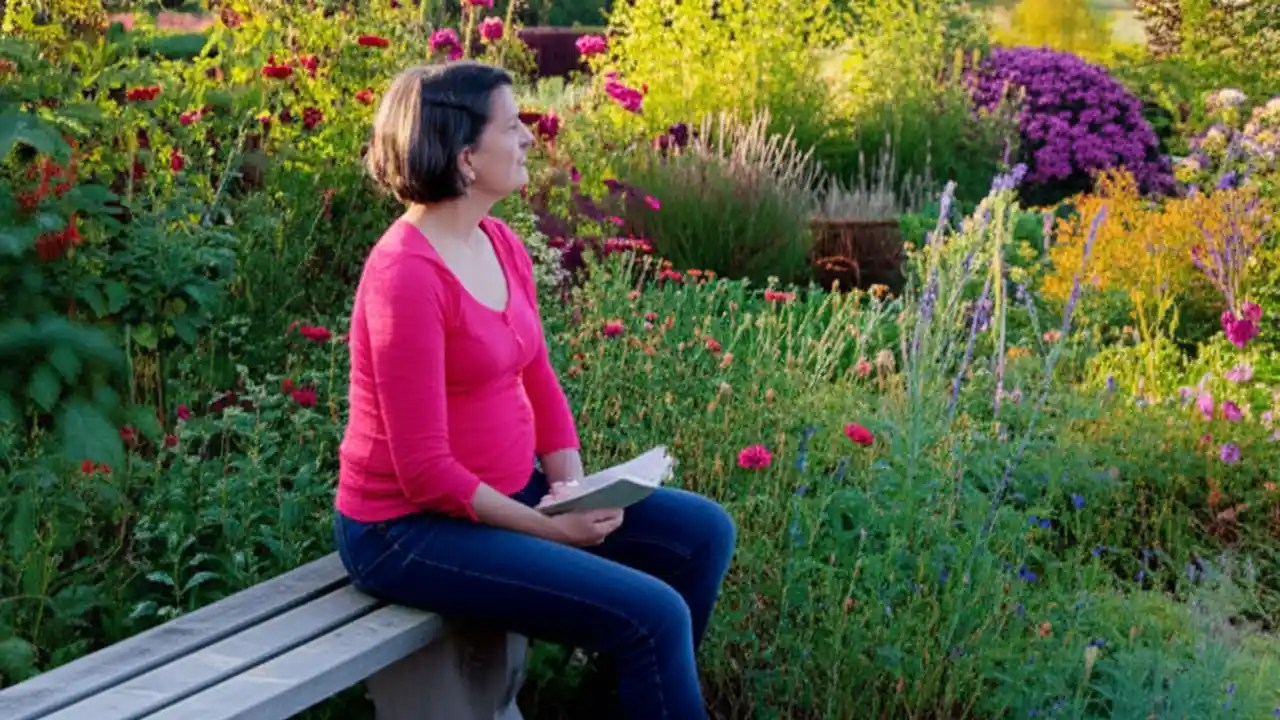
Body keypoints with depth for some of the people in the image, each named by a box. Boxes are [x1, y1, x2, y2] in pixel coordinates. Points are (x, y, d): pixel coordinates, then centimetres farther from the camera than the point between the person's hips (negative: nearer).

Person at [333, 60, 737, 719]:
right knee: (653, 616, -18)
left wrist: (574, 491, -5)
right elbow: (424, 470, -23)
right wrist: (548, 529, -17)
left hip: (505, 493, 9)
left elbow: (539, 386, 10)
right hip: (413, 527, -9)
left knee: (702, 532, 8)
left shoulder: (502, 245, 3)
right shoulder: (407, 277, -24)